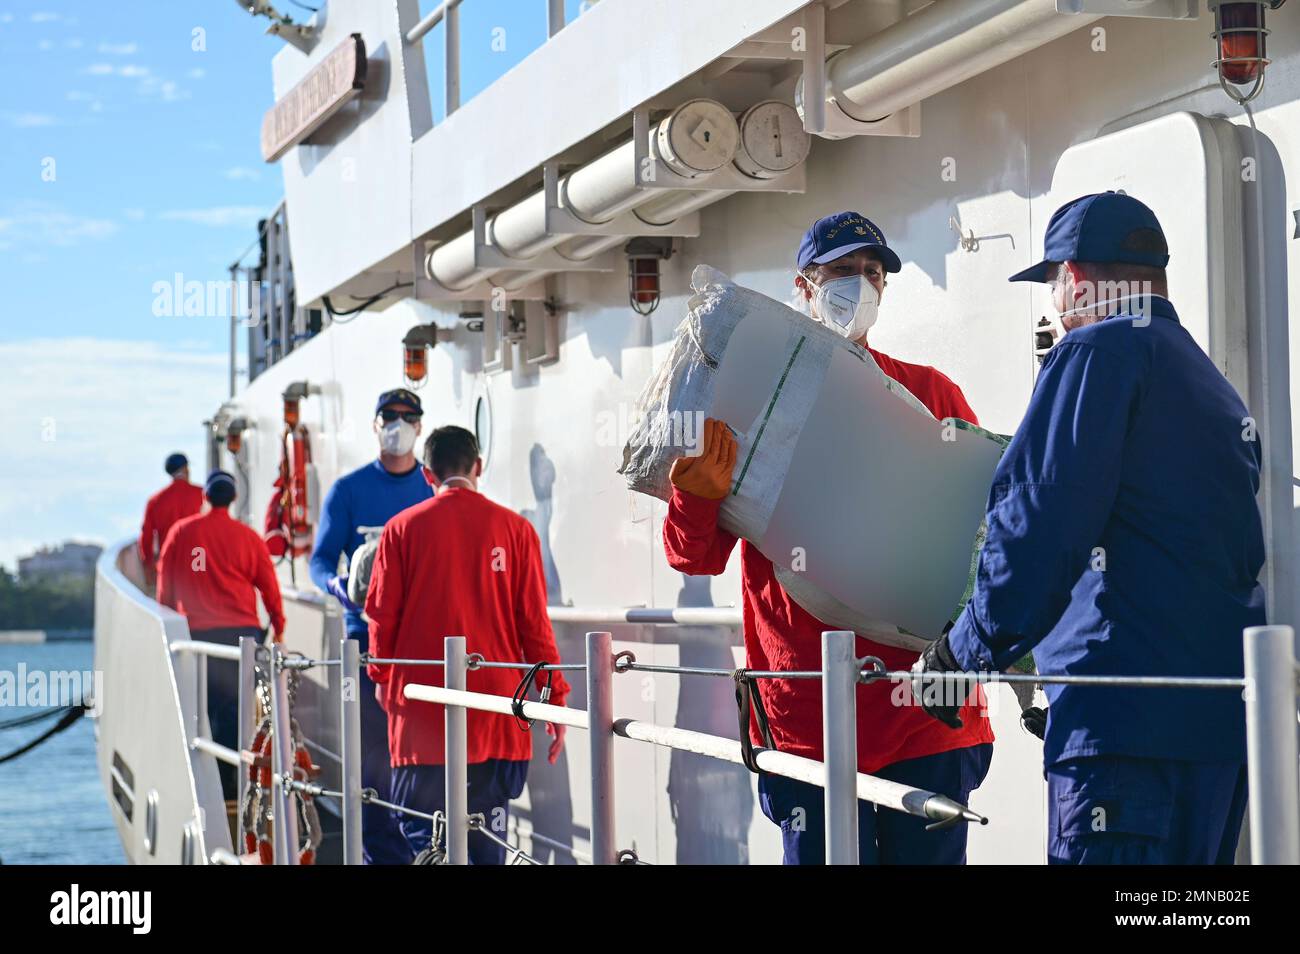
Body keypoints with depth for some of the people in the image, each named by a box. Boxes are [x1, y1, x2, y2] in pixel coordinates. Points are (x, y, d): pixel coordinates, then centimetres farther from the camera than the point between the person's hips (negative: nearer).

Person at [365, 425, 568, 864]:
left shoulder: (402, 528, 0)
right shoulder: (515, 528, 0)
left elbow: (382, 614, 3)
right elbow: (534, 621, 0)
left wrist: (380, 676, 19)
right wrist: (556, 695, 6)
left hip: (422, 706, -1)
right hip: (496, 703, 1)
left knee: (419, 827, 3)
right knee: (488, 834, 11)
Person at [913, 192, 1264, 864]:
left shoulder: (1102, 350, -4)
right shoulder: (1214, 384, 24)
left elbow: (1039, 526, -14)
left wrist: (963, 656, -4)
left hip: (1132, 717, -9)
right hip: (1224, 714, 10)